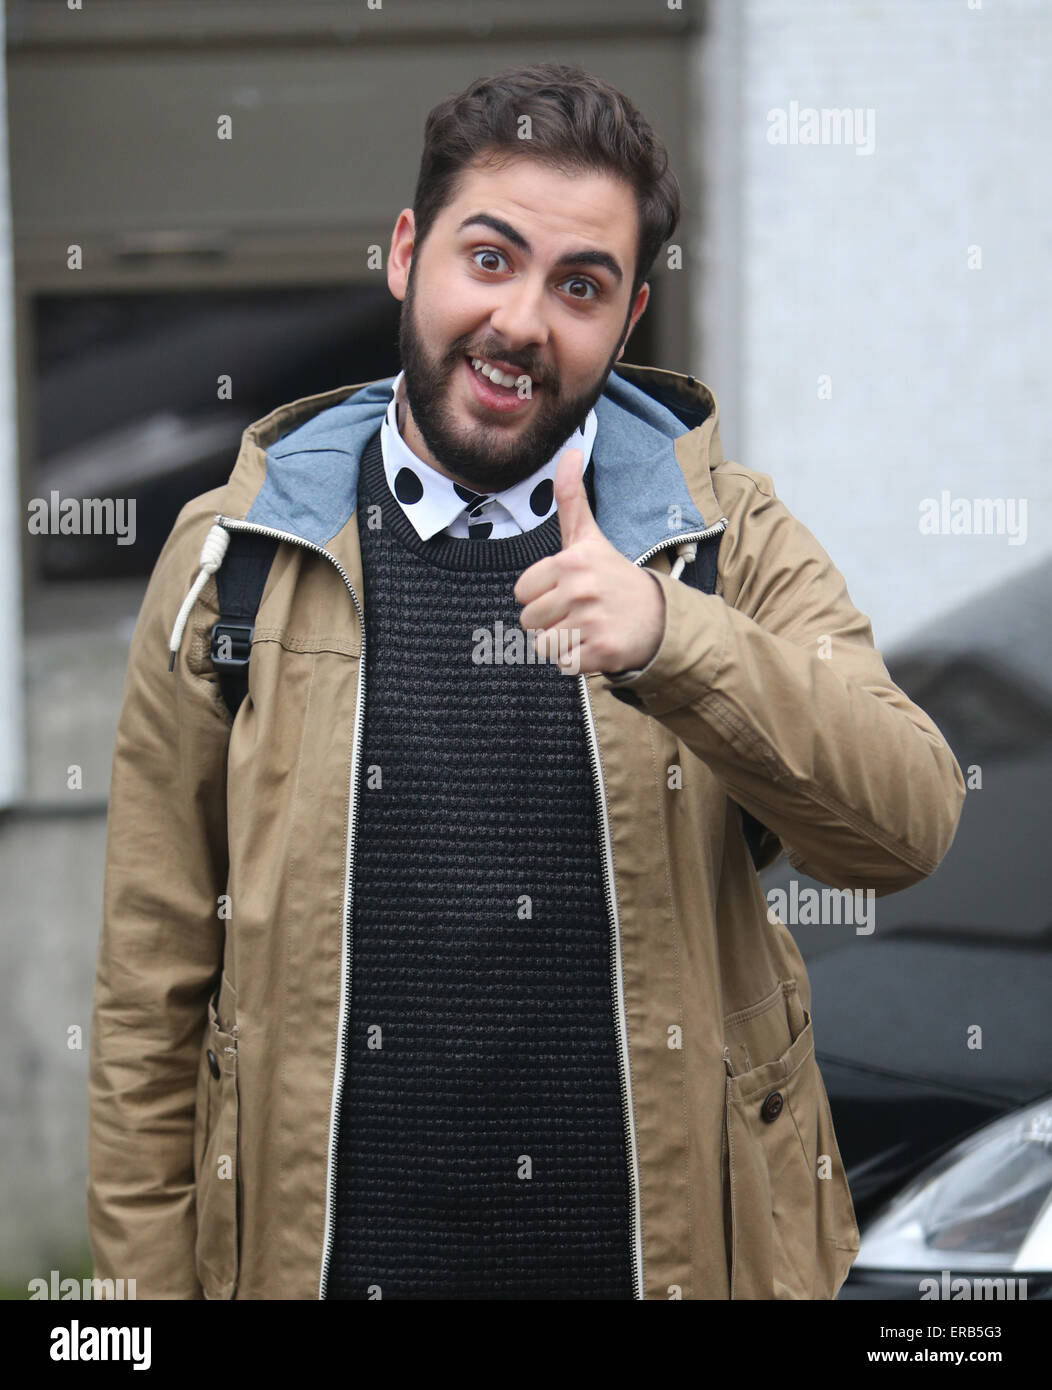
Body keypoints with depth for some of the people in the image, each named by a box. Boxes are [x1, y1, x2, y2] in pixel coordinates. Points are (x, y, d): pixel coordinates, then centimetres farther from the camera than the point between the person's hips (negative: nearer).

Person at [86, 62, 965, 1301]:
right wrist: (147, 1279, -1)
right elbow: (154, 979, 3)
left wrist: (670, 639, -28)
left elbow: (908, 827, -14)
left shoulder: (729, 542, 1)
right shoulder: (234, 558, 1)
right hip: (329, 1252, 0)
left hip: (669, 1243, 0)